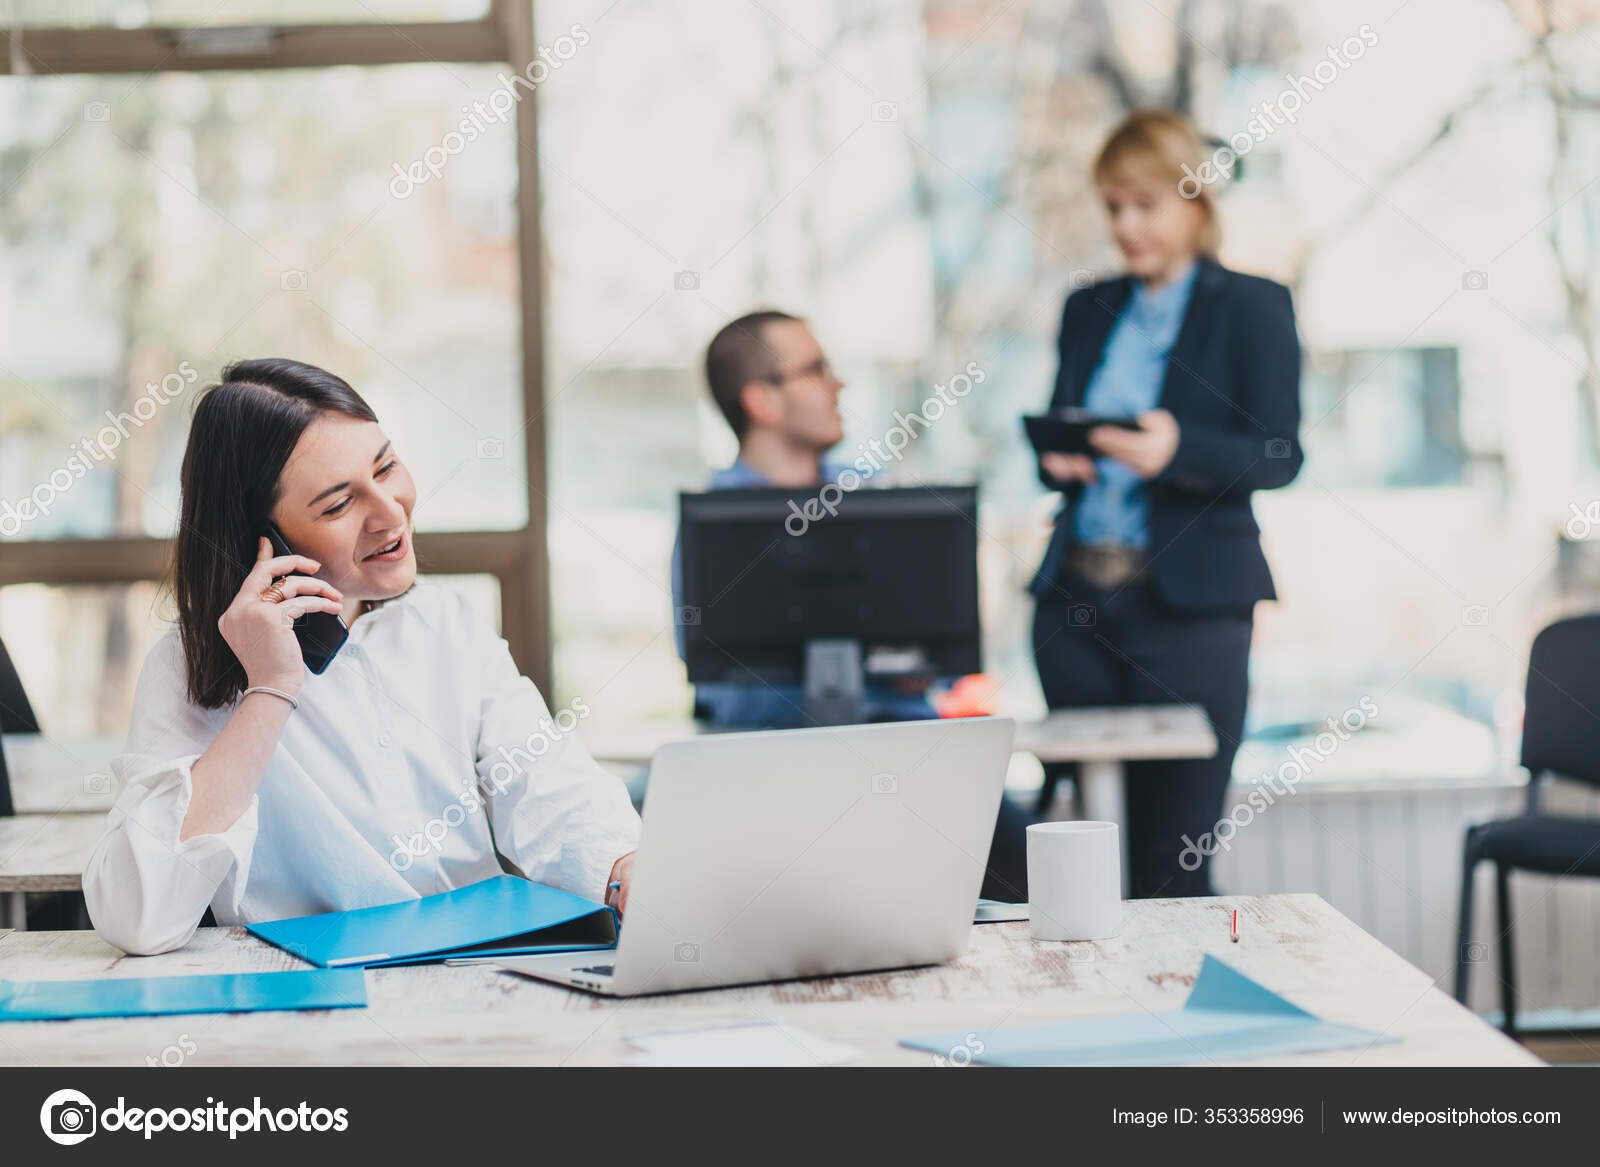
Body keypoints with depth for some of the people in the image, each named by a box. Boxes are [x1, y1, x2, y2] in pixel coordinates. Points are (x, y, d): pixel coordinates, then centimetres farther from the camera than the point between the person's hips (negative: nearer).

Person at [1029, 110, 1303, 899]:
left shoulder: (1252, 309, 2)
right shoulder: (1088, 309, 16)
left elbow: (1279, 455, -6)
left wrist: (1178, 450, -23)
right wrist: (1058, 460, -4)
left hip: (1188, 603, -4)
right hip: (1076, 598, 5)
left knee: (1173, 858, -6)